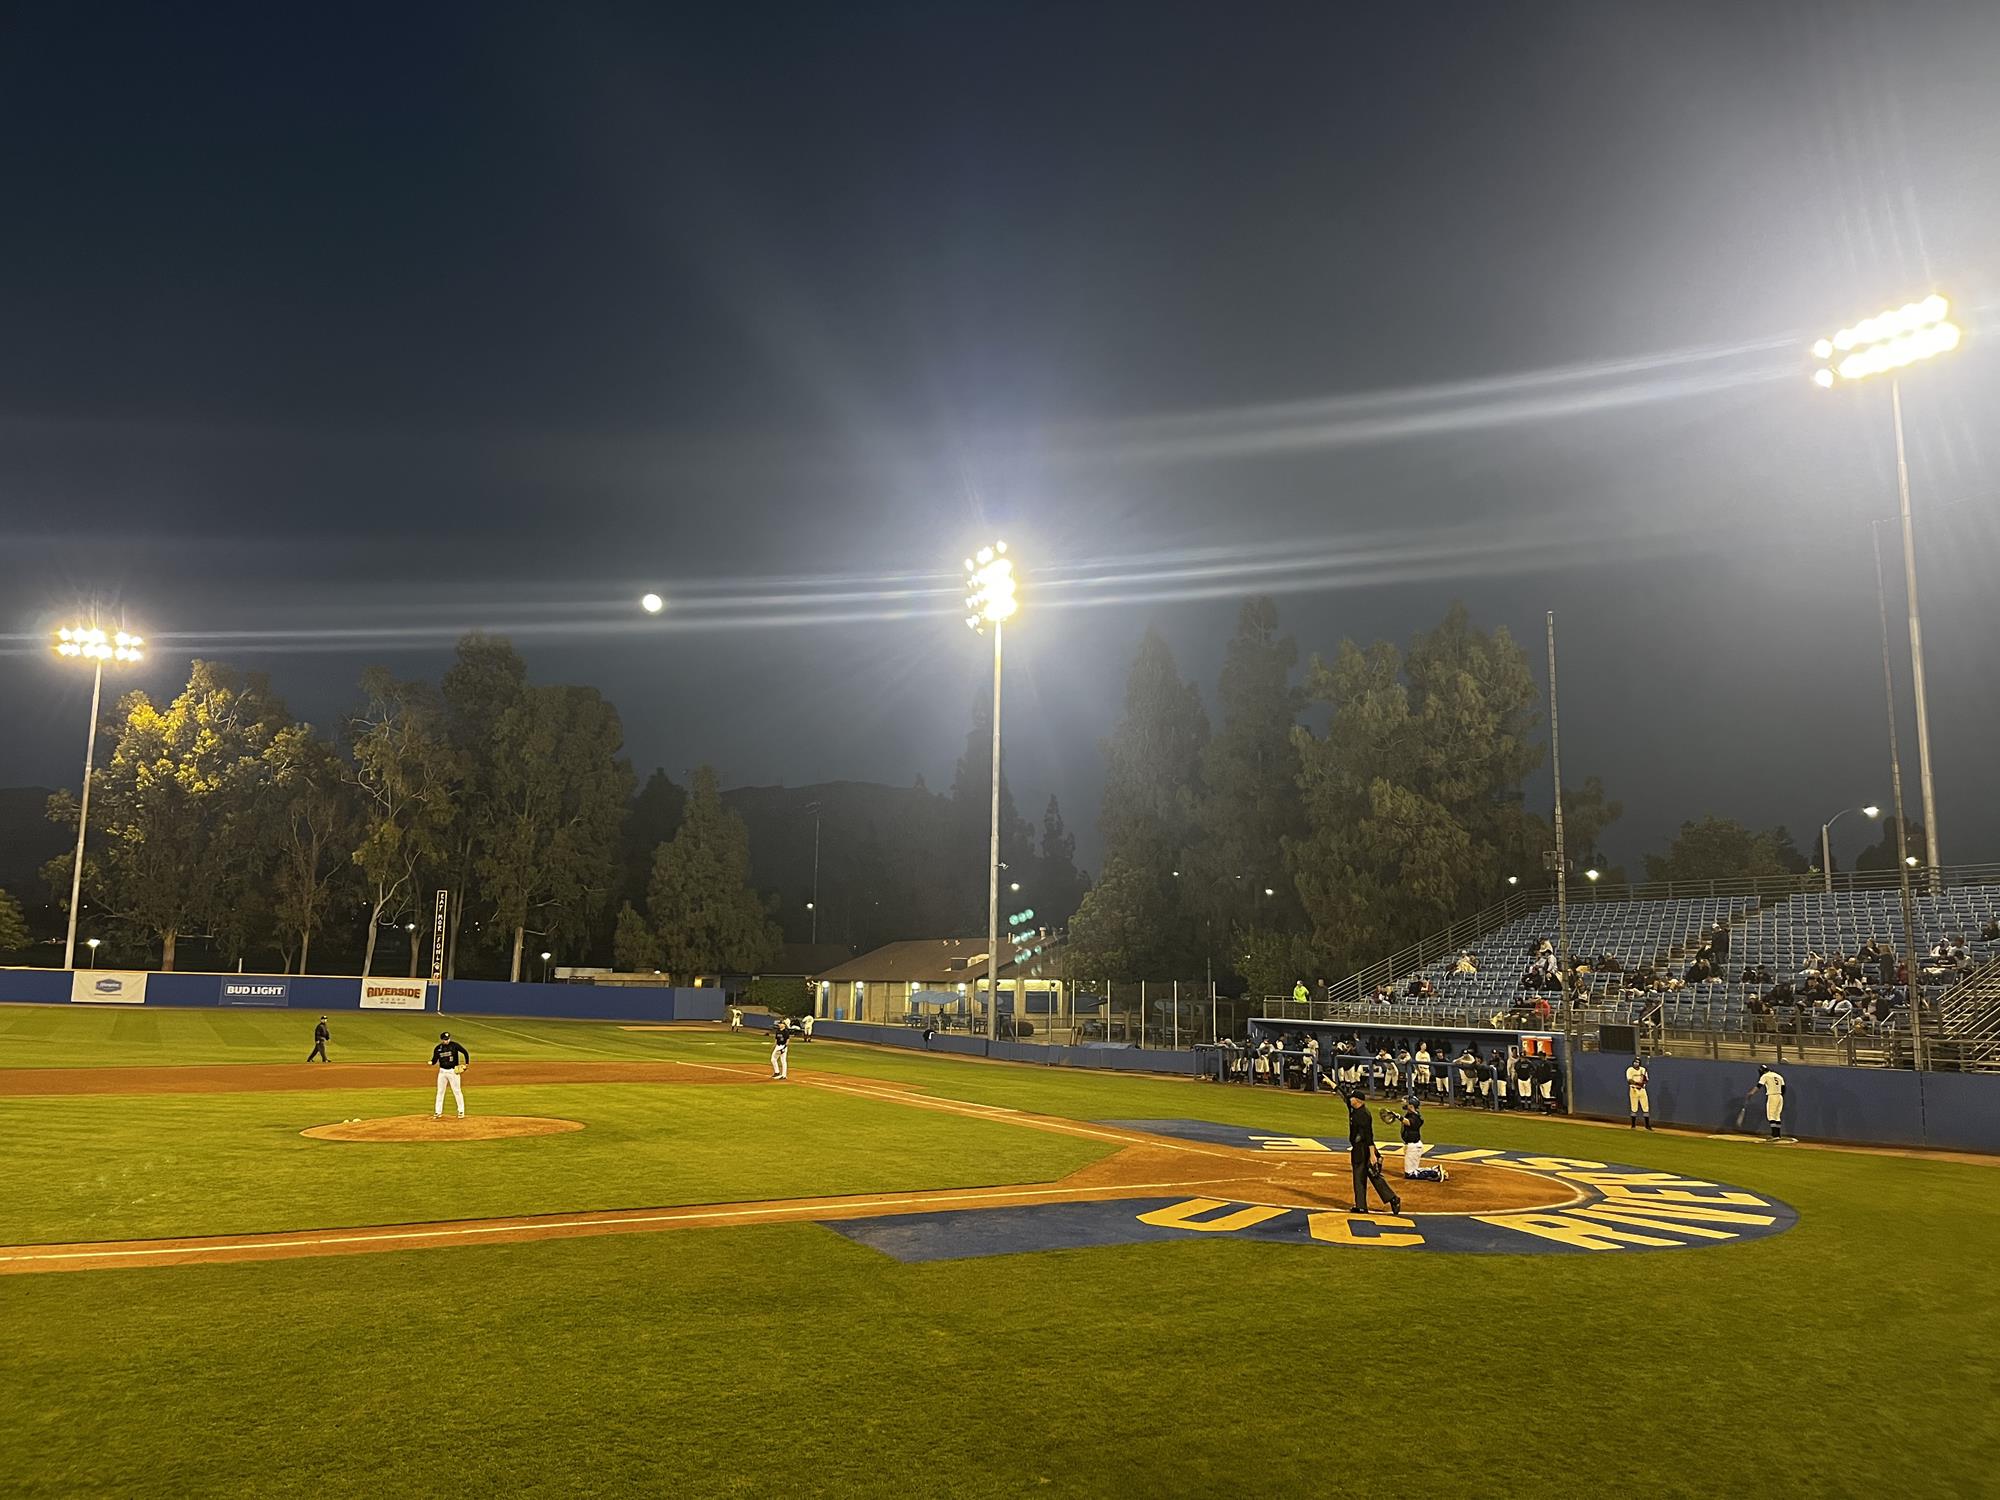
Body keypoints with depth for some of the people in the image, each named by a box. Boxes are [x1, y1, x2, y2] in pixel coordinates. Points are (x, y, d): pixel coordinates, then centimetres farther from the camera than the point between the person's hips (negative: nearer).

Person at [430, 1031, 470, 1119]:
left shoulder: (455, 1045, -9)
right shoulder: (437, 1048, 0)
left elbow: (465, 1052, -5)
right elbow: (435, 1060, 2)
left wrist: (467, 1064, -10)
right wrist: (431, 1062, -21)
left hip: (453, 1071, -3)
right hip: (442, 1071, 3)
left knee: (457, 1091, -1)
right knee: (440, 1091, 8)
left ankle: (461, 1111, 7)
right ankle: (438, 1112, 17)